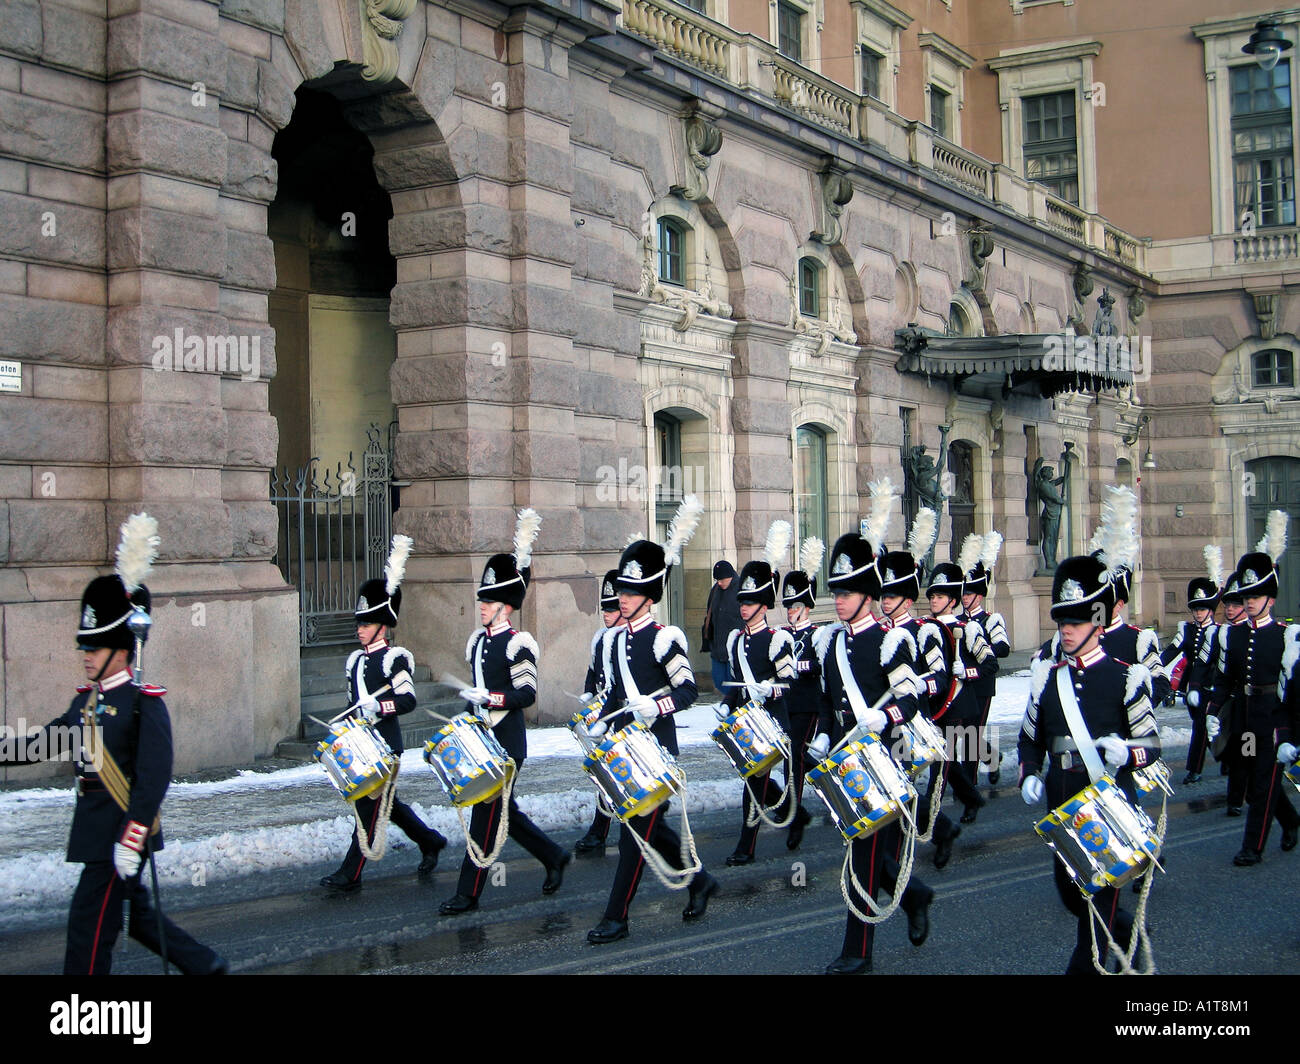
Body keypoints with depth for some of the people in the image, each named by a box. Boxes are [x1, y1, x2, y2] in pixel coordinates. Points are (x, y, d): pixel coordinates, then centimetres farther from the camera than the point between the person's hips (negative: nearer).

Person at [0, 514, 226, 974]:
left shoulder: (144, 702, -14)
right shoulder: (86, 699, 12)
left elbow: (154, 776, -20)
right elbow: (46, 742, 18)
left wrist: (131, 839, -24)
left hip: (123, 832, -8)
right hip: (94, 827, 8)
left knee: (90, 918, -4)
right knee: (137, 911, 16)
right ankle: (206, 966, 29)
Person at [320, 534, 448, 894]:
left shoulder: (395, 659, -10)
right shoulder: (355, 660, 14)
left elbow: (408, 700, -19)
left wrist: (377, 707, -30)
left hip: (385, 746, -9)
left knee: (370, 807, -6)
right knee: (387, 804, 16)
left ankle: (350, 875, -4)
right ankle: (430, 842, 34)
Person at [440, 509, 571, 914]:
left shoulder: (518, 644, -13)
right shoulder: (477, 641, 12)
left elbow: (527, 694, -20)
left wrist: (488, 697, -27)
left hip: (506, 743, -9)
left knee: (486, 813, -5)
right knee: (504, 810, 15)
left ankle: (468, 894, 0)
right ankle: (554, 856, 31)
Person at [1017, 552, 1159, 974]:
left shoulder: (1124, 678, -7)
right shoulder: (1047, 676, 7)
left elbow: (1152, 744, -4)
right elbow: (1030, 736, 17)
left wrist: (1125, 751, -25)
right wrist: (1028, 776, 0)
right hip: (1060, 800, 5)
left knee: (1099, 892, 0)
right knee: (1068, 889, 15)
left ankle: (1083, 965, 14)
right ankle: (1125, 931, 41)